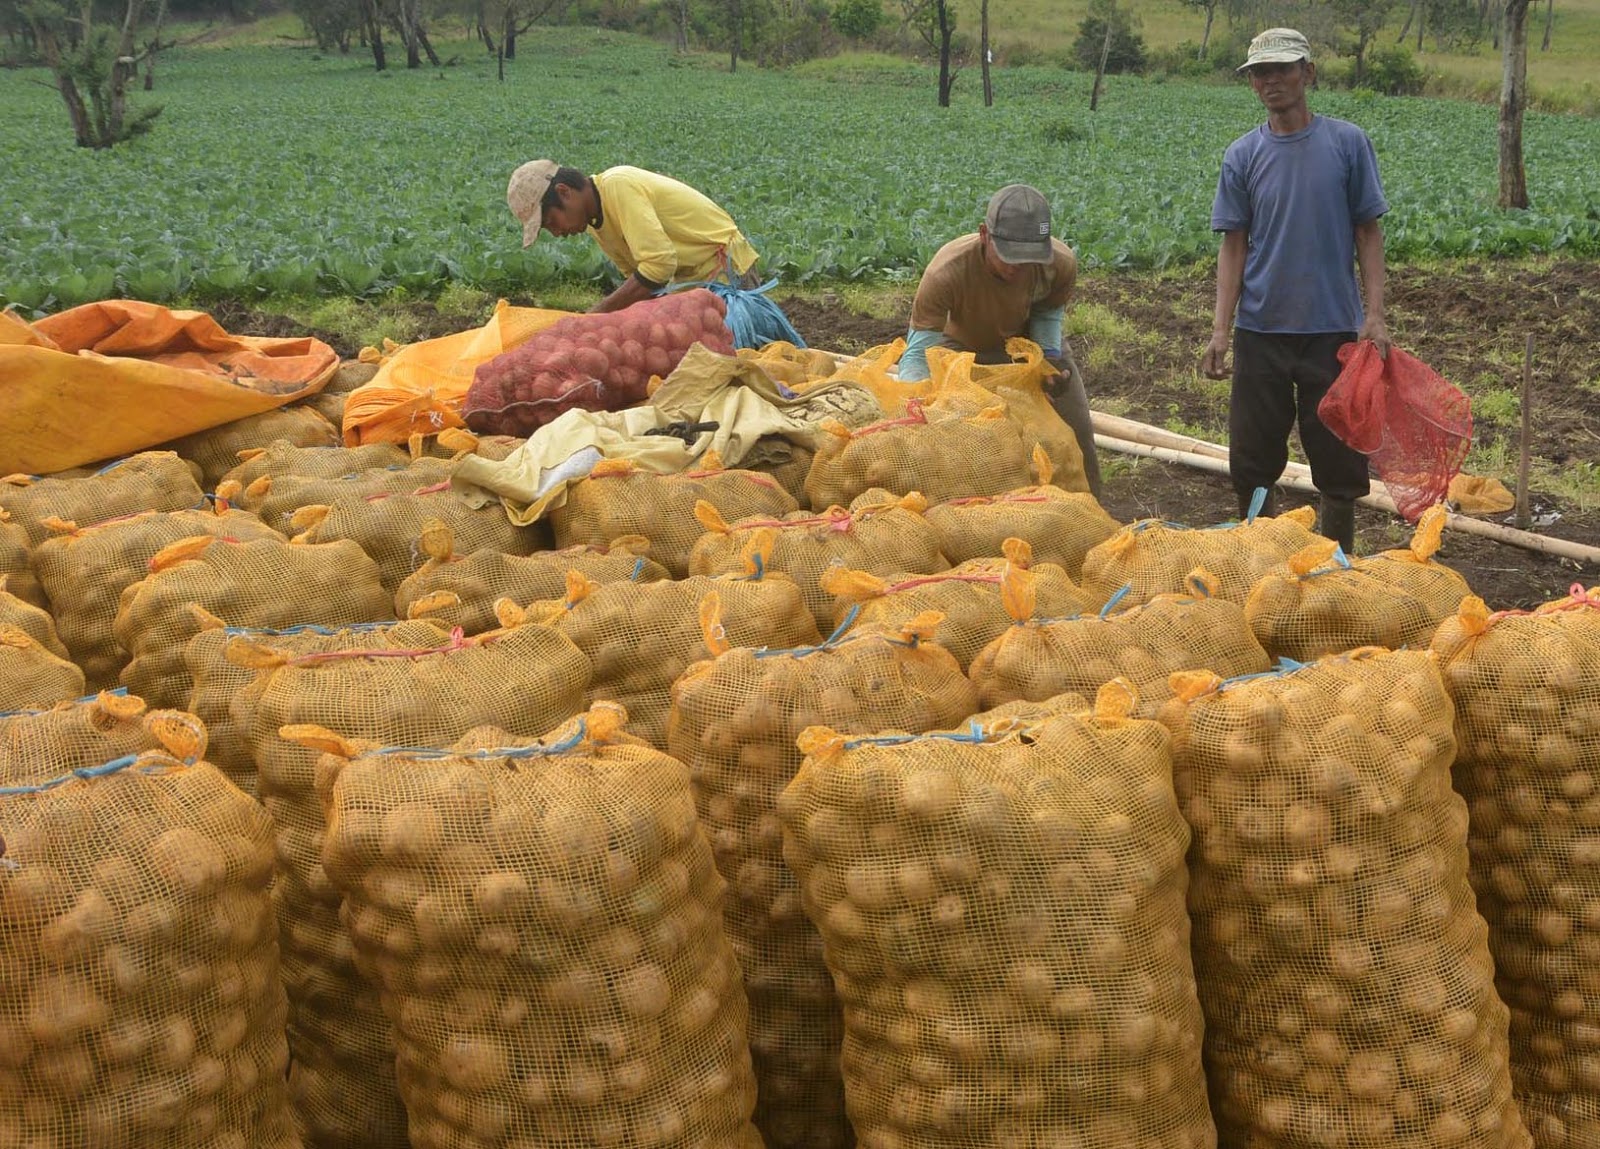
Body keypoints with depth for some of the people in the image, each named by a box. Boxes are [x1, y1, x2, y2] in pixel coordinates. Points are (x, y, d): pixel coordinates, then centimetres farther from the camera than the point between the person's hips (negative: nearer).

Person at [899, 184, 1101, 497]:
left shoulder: (1062, 264, -34)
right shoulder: (946, 272, -45)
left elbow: (1048, 315, -11)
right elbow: (918, 354, -44)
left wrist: (1050, 358, -30)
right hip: (962, 345, -2)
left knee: (1077, 430, 1)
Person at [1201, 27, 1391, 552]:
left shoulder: (1348, 143, -2)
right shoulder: (1242, 155, 1)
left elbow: (1368, 232, 1)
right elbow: (1234, 246, 3)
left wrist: (1375, 315, -8)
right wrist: (1220, 330, -6)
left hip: (1333, 330, -1)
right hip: (1261, 332, 1)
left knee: (1339, 459, 5)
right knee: (1252, 463, 7)